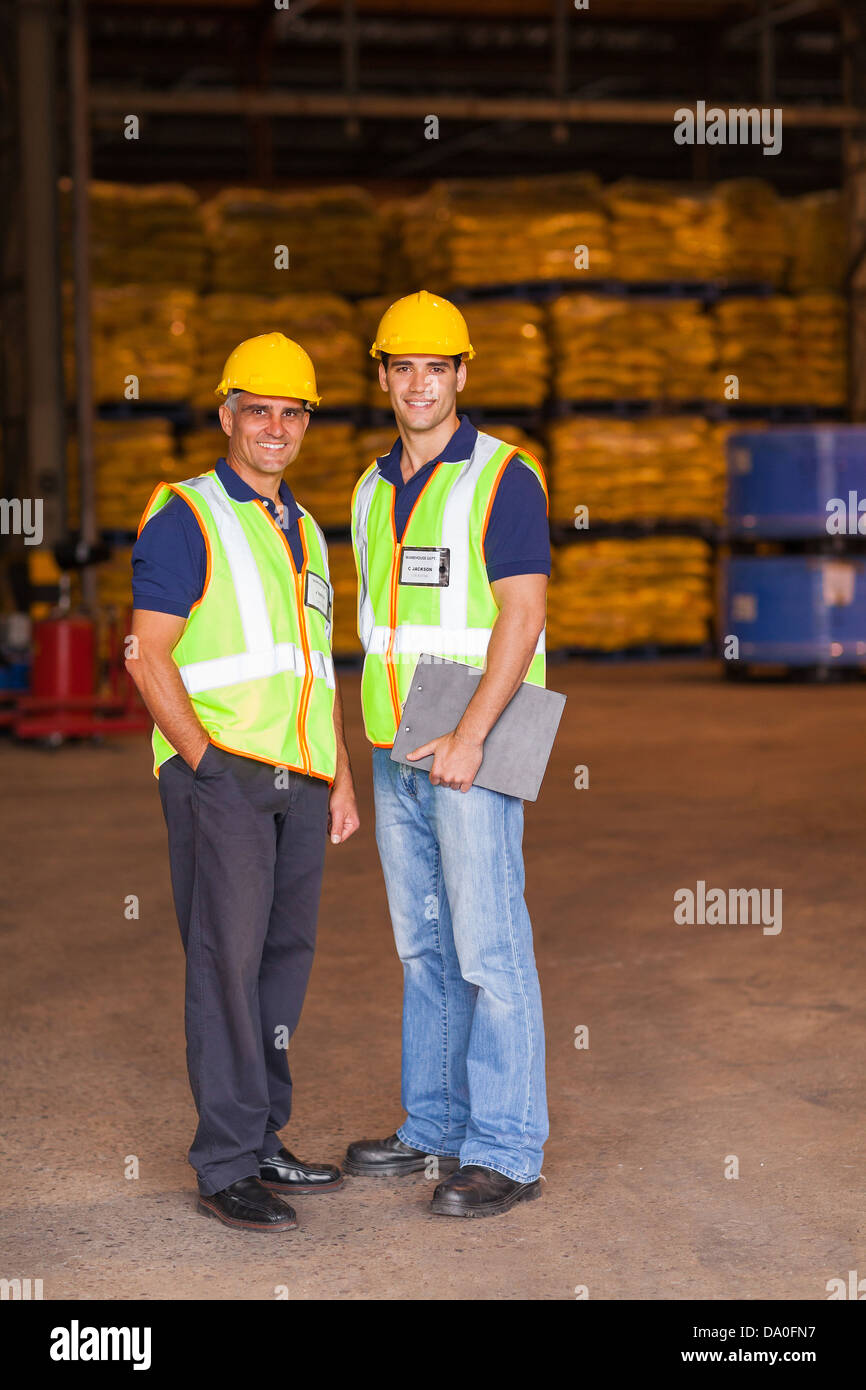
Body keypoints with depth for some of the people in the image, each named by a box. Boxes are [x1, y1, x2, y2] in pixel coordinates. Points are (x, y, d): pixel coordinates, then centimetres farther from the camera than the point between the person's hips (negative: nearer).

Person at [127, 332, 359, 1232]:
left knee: (284, 961, 9)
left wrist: (341, 779, 19)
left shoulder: (303, 531, 20)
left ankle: (263, 1142, 18)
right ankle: (226, 1168, -5)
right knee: (227, 961, -8)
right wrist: (205, 762, -13)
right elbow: (147, 654, -9)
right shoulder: (187, 518, -3)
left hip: (298, 781, 7)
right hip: (220, 776, -7)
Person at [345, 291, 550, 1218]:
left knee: (489, 948, -6)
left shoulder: (503, 477, -9)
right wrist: (380, 742, 15)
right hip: (395, 756, 7)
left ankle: (506, 1152, -2)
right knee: (423, 948, 13)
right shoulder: (374, 490, 14)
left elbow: (523, 613, -16)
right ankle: (435, 1128, 21)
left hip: (473, 754, -7)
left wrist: (468, 738, -23)